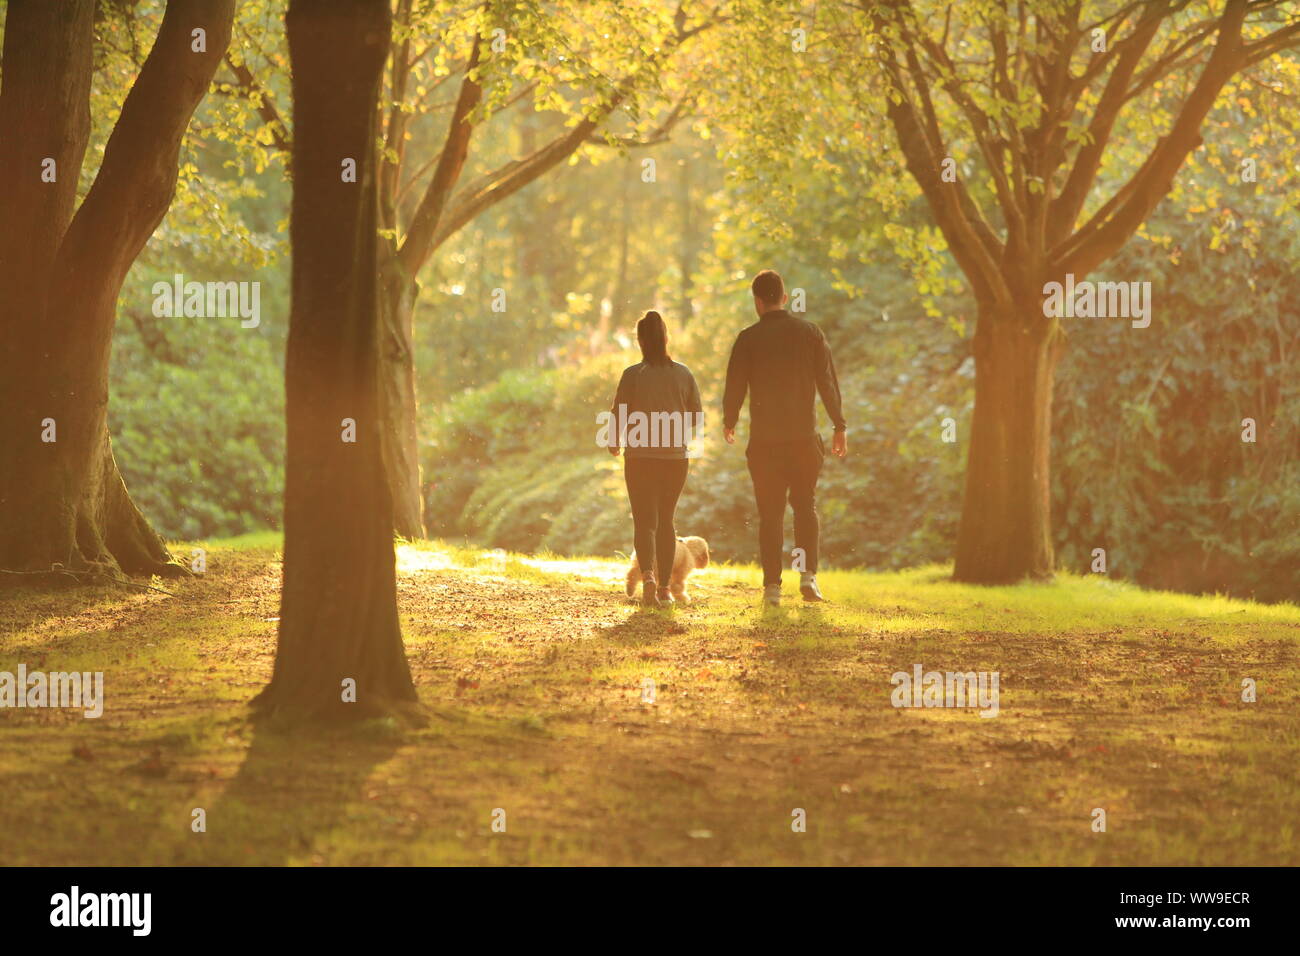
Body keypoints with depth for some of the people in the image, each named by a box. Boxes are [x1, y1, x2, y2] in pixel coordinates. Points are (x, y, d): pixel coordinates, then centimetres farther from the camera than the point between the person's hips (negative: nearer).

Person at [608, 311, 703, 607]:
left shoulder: (633, 375, -9)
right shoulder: (683, 374, -1)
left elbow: (619, 414, -7)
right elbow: (697, 417, 6)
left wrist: (614, 443, 12)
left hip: (640, 458, -2)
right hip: (676, 458, 3)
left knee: (644, 520, 2)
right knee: (666, 520, 14)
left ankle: (648, 574, -23)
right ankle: (664, 587, 15)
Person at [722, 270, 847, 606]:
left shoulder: (748, 338, -4)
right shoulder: (810, 333, 1)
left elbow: (735, 386, 0)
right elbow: (828, 382, 1)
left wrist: (729, 423, 18)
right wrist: (839, 427, 7)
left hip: (764, 440, -1)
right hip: (804, 436, 1)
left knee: (770, 512, 5)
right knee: (805, 505, 13)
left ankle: (772, 584, 3)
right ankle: (808, 574, -3)